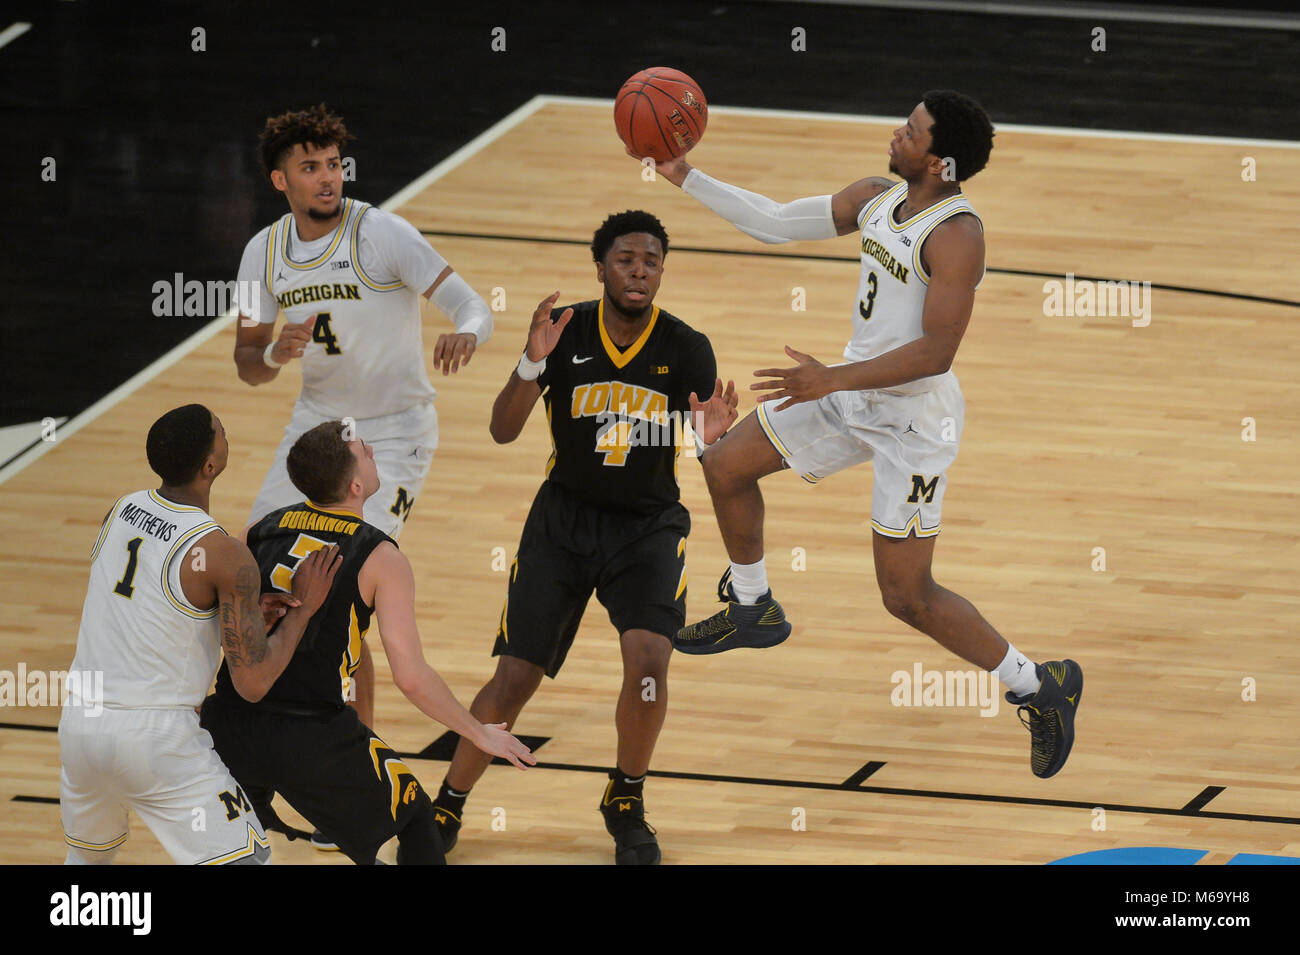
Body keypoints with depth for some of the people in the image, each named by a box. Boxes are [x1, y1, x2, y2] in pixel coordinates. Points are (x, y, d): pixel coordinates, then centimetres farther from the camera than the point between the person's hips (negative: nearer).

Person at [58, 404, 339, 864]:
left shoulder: (120, 511, 5)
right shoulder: (224, 555, -15)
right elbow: (253, 682, -13)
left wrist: (249, 612, 13)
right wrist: (303, 609, 1)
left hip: (81, 719, 7)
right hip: (155, 737, -7)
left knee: (88, 856, 29)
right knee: (245, 860, -1)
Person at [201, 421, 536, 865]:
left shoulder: (262, 530, 7)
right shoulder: (381, 559, -7)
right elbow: (411, 678, -11)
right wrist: (480, 733, 2)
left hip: (230, 727, 4)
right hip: (315, 739, -4)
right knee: (415, 819, 19)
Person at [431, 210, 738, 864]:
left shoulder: (685, 348, -11)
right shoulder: (567, 332, -10)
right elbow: (502, 431, -13)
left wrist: (711, 435, -36)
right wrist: (533, 364, -30)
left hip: (648, 523, 0)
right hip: (564, 518, 0)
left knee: (647, 657, -22)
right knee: (515, 677, -5)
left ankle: (626, 802, 3)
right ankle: (448, 807, 17)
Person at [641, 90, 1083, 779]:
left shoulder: (956, 236, -25)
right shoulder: (877, 199, 1)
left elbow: (935, 353, -29)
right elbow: (774, 223, 9)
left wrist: (833, 381, -30)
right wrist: (687, 180, 4)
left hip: (915, 418, -8)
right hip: (853, 392, 8)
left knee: (908, 597, -6)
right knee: (726, 467, 13)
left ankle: (1038, 687, 10)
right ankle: (752, 611, 36)